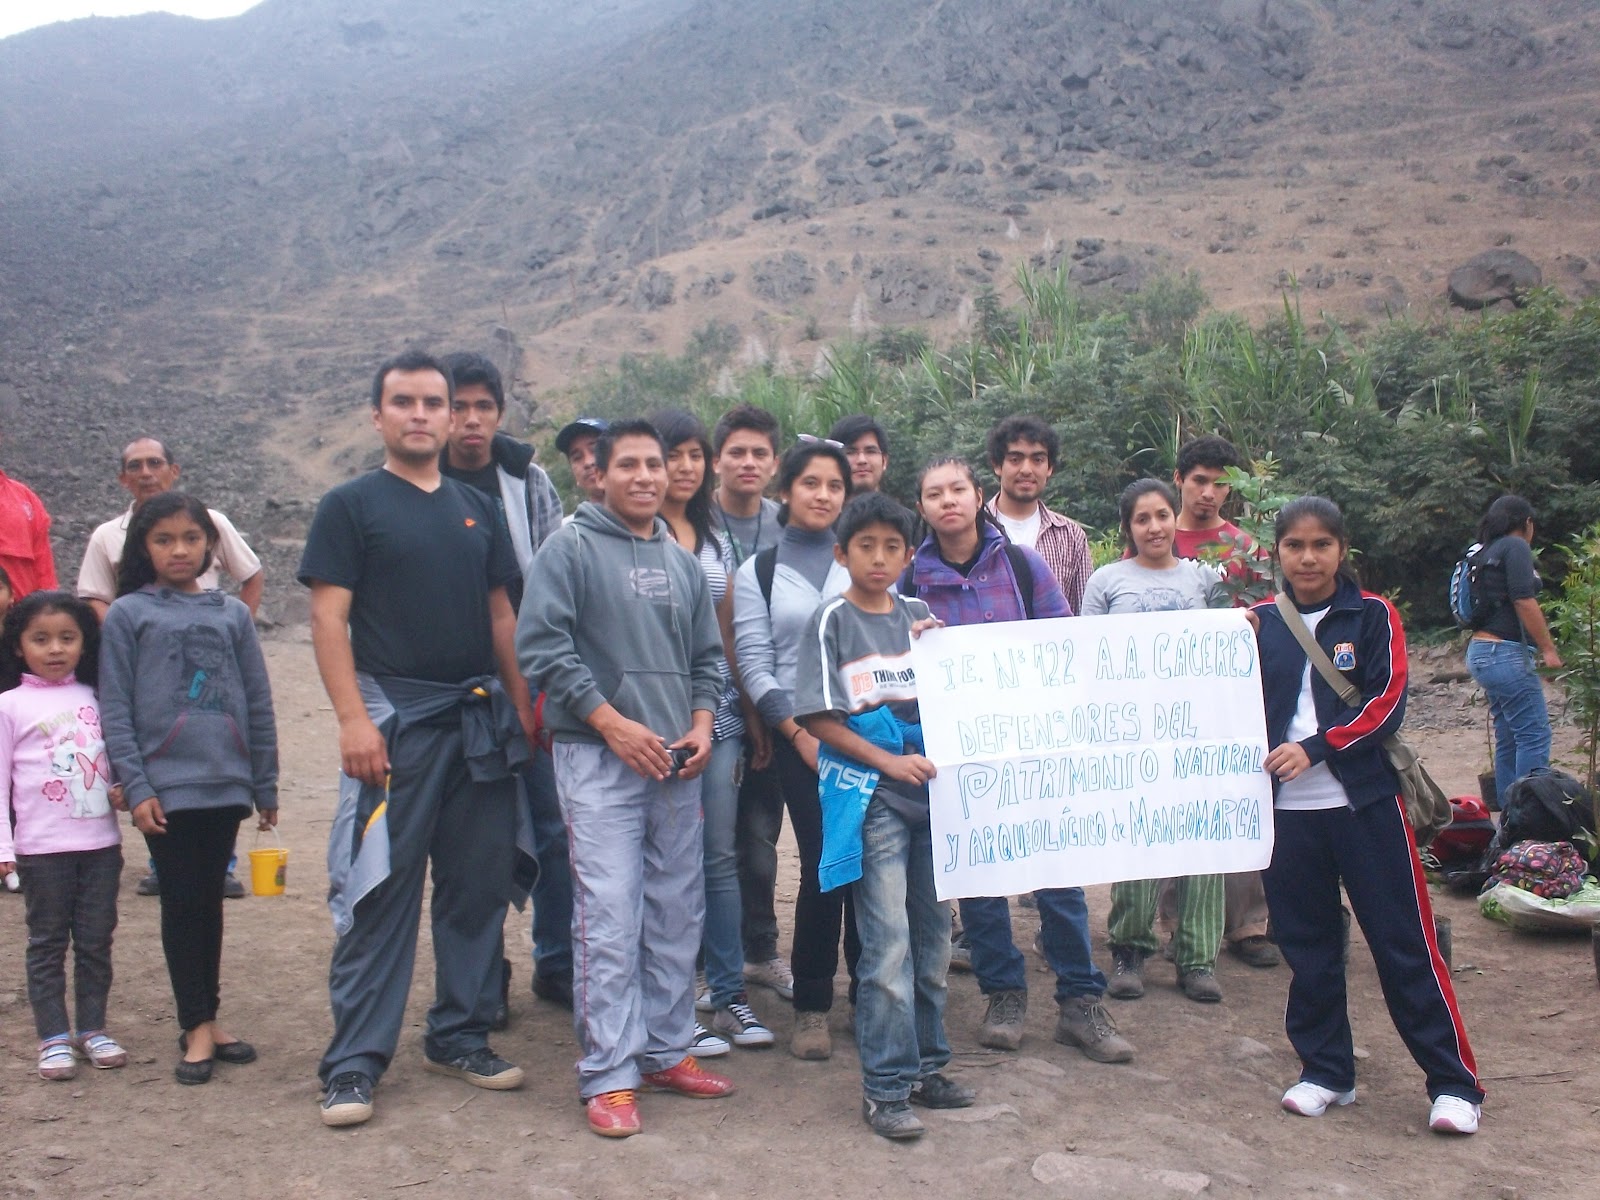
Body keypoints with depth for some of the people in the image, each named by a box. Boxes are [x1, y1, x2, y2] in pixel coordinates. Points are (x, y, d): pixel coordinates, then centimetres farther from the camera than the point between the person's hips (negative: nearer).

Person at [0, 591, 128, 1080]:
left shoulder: (96, 699, 9)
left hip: (101, 841, 3)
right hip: (42, 847, -3)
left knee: (96, 940, 10)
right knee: (48, 943, 6)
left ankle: (92, 1029, 21)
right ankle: (54, 1038, 14)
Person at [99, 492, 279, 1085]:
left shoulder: (232, 613, 8)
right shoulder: (127, 615, 1)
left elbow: (258, 706, 10)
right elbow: (114, 710, -2)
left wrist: (266, 786, 10)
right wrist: (135, 787, -10)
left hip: (226, 784, 3)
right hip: (165, 787, -3)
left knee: (210, 902, 11)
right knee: (182, 903, 2)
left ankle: (207, 1018, 23)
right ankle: (196, 1027, 11)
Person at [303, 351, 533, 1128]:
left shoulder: (476, 508, 14)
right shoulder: (350, 505, 0)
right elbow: (328, 617, -7)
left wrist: (521, 705, 9)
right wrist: (352, 717, -16)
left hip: (480, 718, 5)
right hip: (394, 716, -5)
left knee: (479, 886, 9)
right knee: (378, 892, -3)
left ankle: (459, 1038, 23)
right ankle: (354, 1063, 6)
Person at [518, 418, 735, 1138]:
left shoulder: (682, 563, 16)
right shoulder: (571, 548, -2)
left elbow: (707, 656, 20)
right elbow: (541, 645, -11)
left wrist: (701, 723, 3)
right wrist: (613, 723, -15)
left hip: (677, 762, 6)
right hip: (599, 756, -6)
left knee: (677, 912, 9)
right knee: (610, 915, -8)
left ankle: (666, 1051, 22)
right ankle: (609, 1074, 1)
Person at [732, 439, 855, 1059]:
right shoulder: (757, 573, 7)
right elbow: (755, 667, 1)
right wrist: (800, 733, -8)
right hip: (800, 733, -1)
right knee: (822, 864, -4)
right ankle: (811, 1006, 11)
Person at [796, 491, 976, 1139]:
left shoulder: (920, 616, 10)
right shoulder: (832, 621, -3)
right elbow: (817, 717, -7)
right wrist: (889, 762, -13)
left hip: (930, 791, 5)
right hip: (871, 799, -5)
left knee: (932, 938, 11)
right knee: (888, 945, -7)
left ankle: (925, 1067, 25)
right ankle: (884, 1087, 3)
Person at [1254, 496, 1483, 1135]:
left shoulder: (1373, 615, 0)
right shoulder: (1260, 621, 7)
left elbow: (1387, 702, -8)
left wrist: (1316, 748, -19)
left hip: (1365, 801, -2)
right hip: (1288, 808, 3)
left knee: (1404, 940, 1)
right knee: (1307, 944, 9)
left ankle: (1455, 1082, 10)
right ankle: (1325, 1070, 23)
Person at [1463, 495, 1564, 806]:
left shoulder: (1486, 552, 21)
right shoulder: (1516, 546, -6)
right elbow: (1524, 601, -16)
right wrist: (1548, 648, -12)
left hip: (1482, 652, 10)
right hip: (1506, 653, -10)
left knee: (1509, 739, 10)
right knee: (1535, 734, -9)